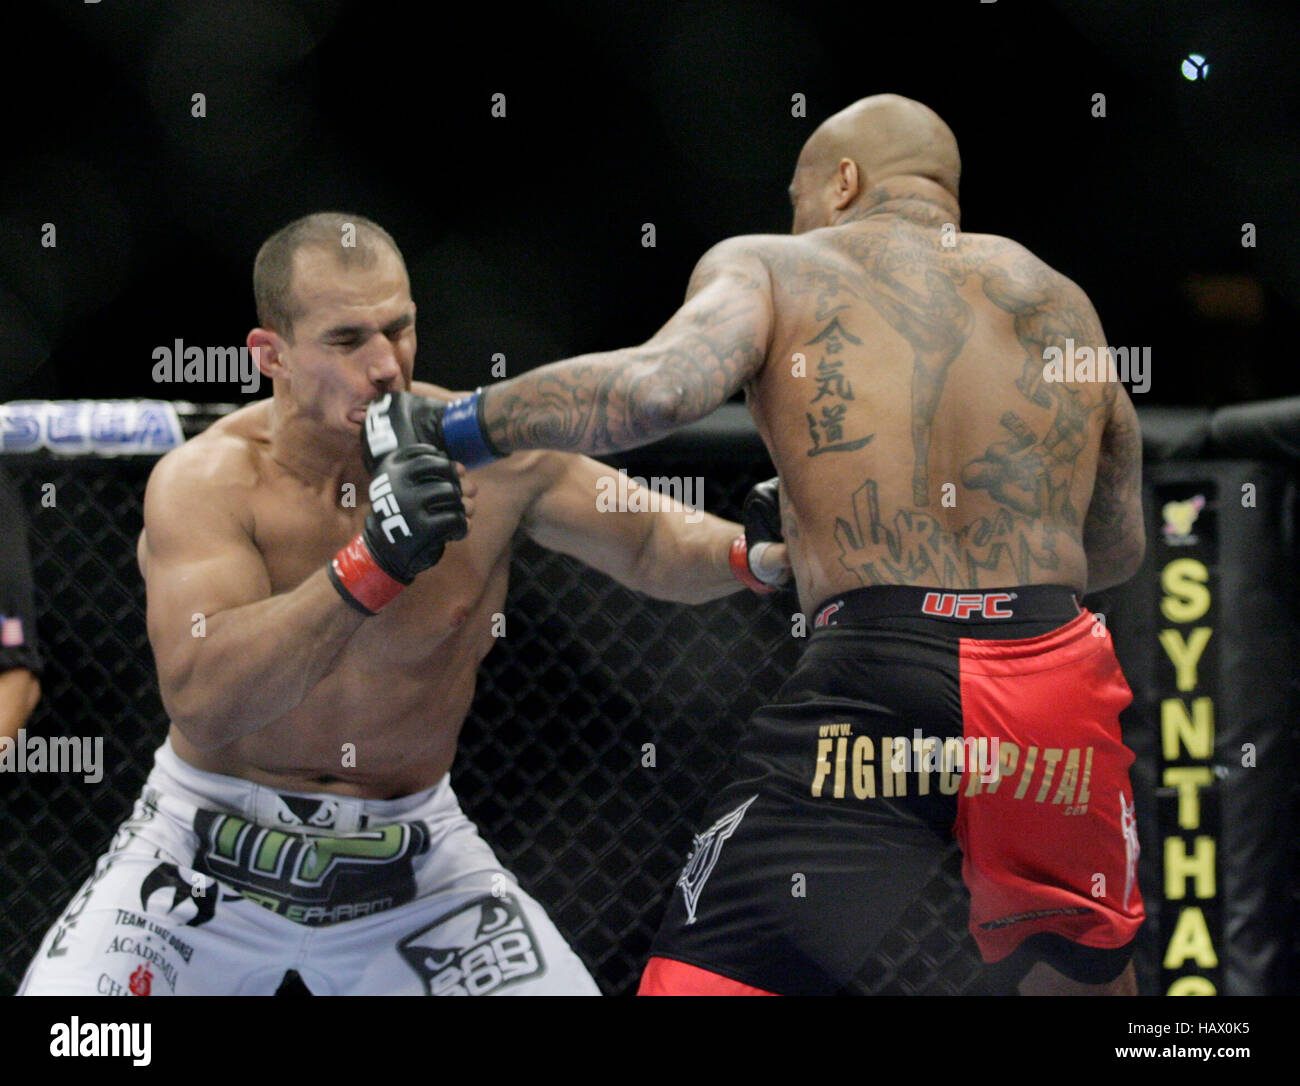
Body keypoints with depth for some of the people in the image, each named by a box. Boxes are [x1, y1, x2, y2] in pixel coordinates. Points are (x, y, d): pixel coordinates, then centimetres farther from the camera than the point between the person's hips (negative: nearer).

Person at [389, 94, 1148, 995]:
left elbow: (662, 386, -12)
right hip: (1059, 680, 4)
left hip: (879, 677, -4)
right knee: (1082, 972, 25)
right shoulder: (1058, 298, 22)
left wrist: (453, 427, 0)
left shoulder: (772, 266, 10)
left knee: (707, 974, -3)